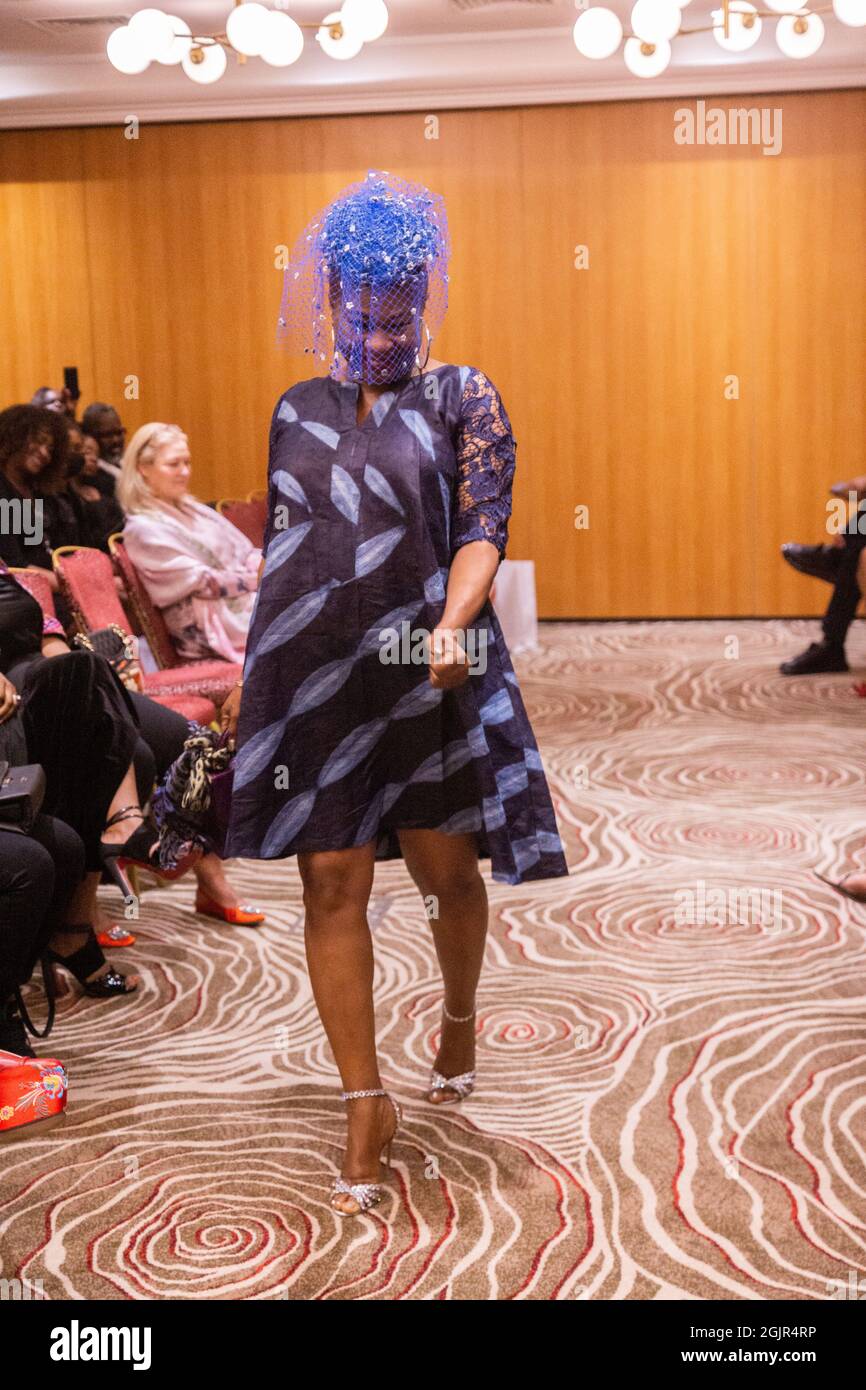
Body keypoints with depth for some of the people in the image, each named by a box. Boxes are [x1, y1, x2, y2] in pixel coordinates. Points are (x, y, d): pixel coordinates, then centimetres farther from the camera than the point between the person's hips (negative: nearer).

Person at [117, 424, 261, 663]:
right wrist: (258, 578, -12)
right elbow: (204, 582, -11)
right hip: (210, 626, -8)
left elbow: (244, 551, 13)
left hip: (243, 598, 8)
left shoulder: (192, 509, 18)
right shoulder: (144, 529, -7)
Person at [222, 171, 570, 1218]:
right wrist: (250, 675, 13)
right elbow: (280, 552, 15)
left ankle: (459, 1019, 41)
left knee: (447, 872, 10)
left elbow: (484, 531, -10)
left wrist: (453, 624, -29)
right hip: (312, 677, 3)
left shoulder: (462, 399, 0)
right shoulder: (297, 412, 10)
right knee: (331, 885, -1)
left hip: (427, 675, -2)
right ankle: (366, 1104, 10)